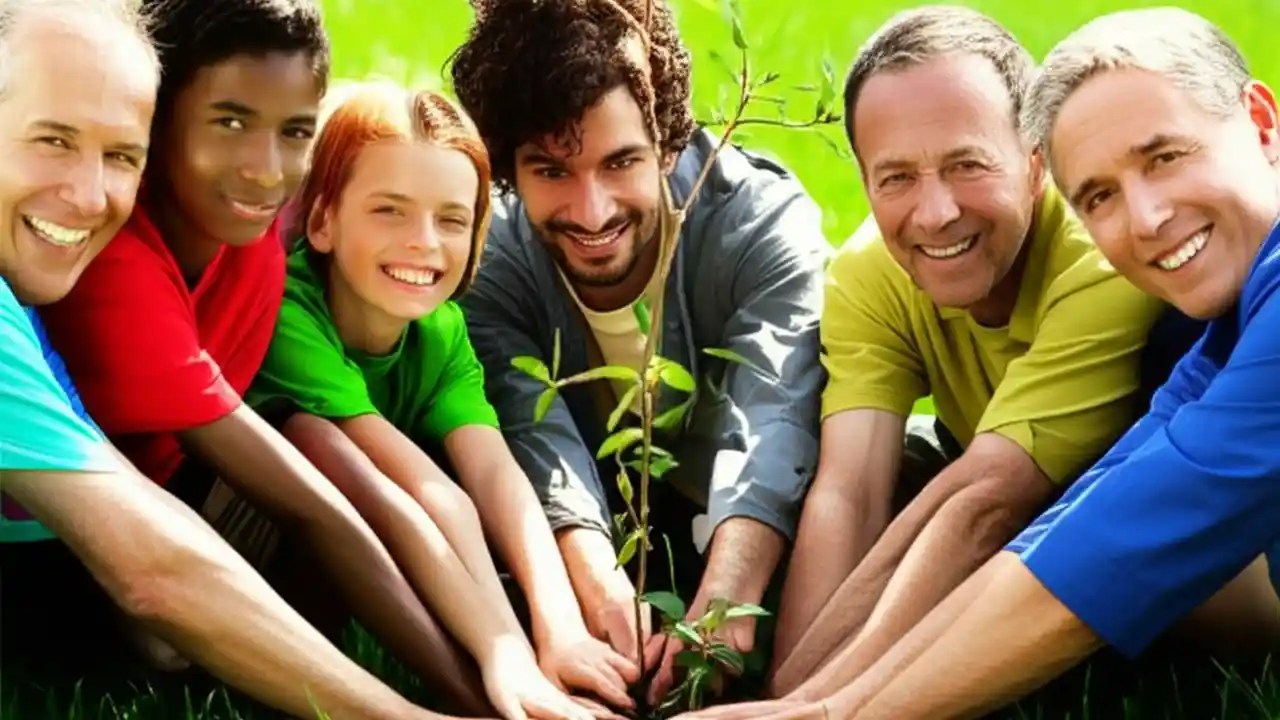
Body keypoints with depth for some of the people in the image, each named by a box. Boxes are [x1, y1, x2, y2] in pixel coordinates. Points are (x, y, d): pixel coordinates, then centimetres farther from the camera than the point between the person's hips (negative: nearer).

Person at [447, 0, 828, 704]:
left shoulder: (764, 219, -23)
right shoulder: (484, 255, -19)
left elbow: (773, 425, -39)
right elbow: (535, 437, -34)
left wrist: (724, 608, -58)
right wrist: (605, 598, -54)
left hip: (734, 530, 0)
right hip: (593, 533, 1)